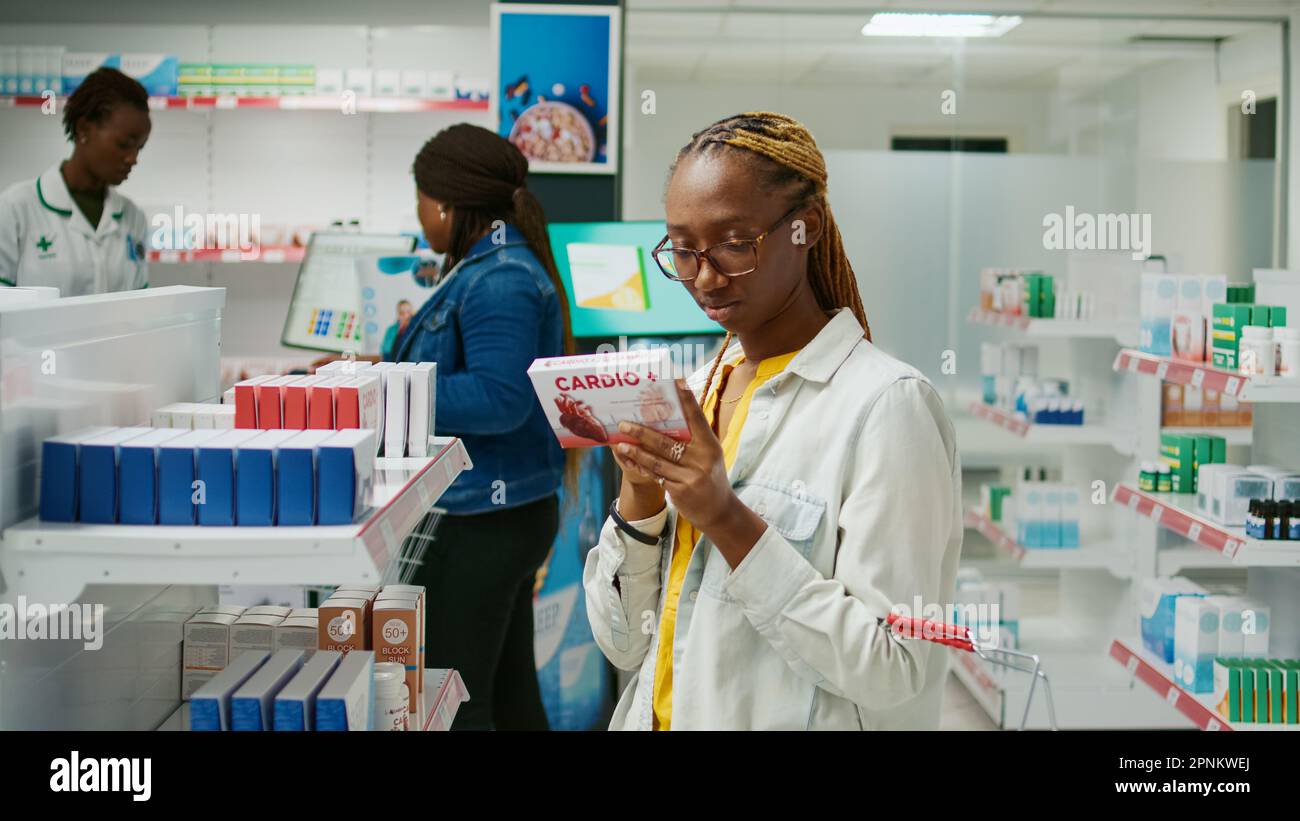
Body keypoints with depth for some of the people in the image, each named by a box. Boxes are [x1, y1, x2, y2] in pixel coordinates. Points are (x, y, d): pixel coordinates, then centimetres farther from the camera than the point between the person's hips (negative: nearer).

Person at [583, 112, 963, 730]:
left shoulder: (888, 402, -11)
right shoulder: (689, 394, 7)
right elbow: (624, 643, 6)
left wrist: (727, 519, -19)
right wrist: (640, 491, -8)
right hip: (663, 714, 5)